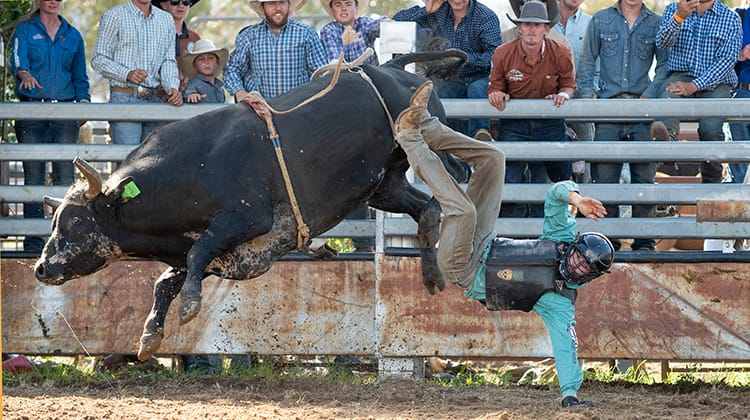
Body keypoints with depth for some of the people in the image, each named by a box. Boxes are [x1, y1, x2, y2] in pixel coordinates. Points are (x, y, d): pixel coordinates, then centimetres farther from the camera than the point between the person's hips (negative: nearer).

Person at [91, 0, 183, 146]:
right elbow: (99, 60, -2)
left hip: (157, 100, 5)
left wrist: (172, 89, -9)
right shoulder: (114, 16, 1)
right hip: (124, 99, -5)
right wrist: (127, 74, -18)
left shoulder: (166, 19, 15)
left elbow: (168, 61, 11)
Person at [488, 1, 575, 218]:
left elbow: (569, 85, 9)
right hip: (514, 124, 0)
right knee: (510, 179, -7)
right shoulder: (503, 54, -8)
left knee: (543, 179, 2)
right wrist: (496, 94, -17)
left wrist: (563, 94, -14)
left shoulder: (561, 54, -7)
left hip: (549, 124, 0)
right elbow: (494, 87, 6)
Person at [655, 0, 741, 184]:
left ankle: (711, 184, -15)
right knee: (668, 96, -34)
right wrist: (678, 17, -27)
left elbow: (727, 59, -6)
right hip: (681, 76, 1)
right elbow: (662, 43, -6)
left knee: (710, 129, -26)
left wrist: (694, 86, -19)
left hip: (716, 82, -1)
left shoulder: (731, 18, 5)